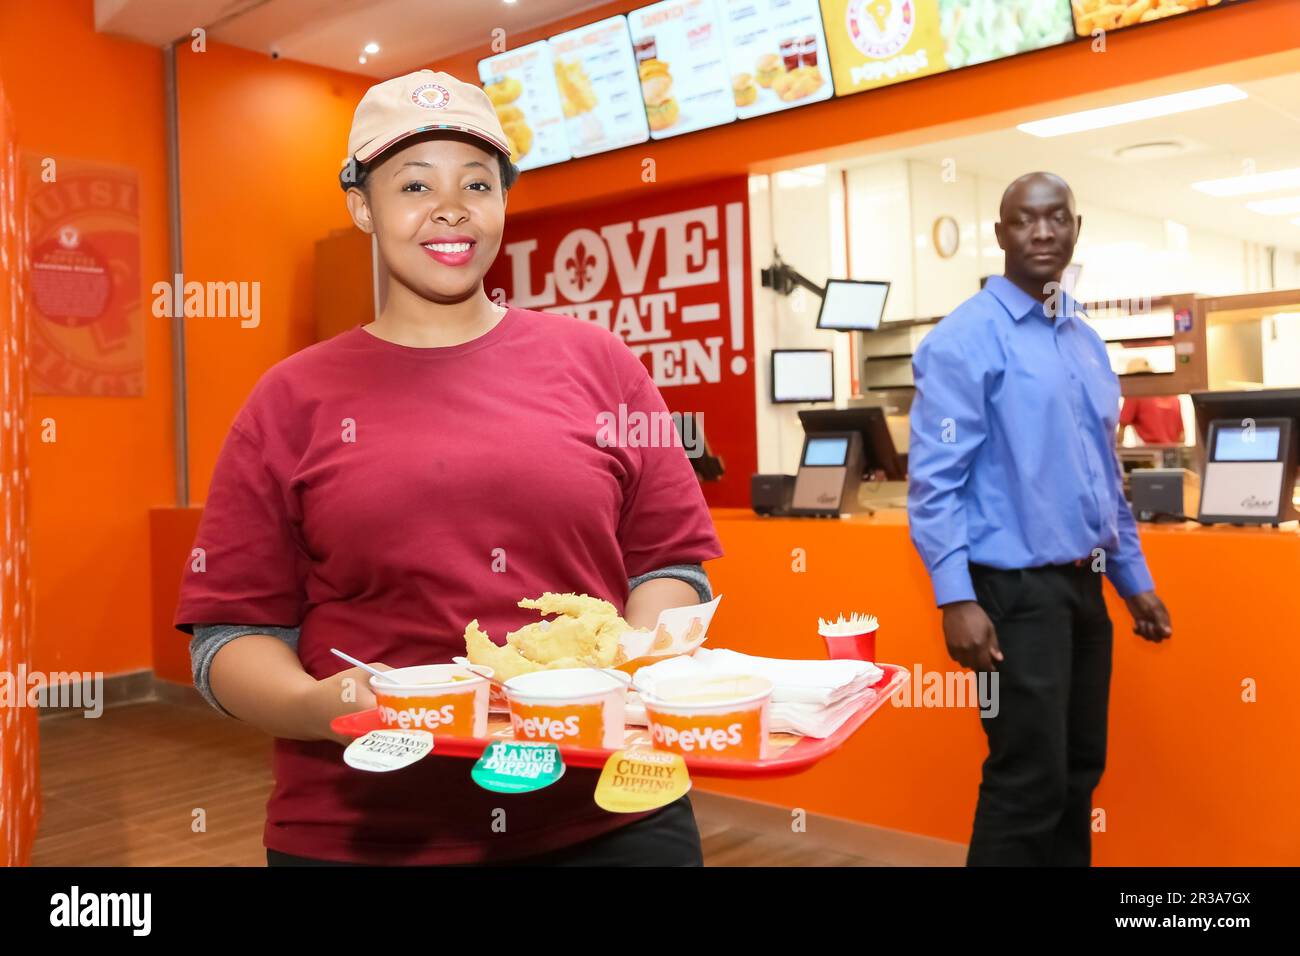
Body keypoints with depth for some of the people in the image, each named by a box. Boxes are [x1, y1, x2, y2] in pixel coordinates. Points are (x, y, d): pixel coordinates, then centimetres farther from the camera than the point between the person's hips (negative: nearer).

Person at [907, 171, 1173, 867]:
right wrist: (957, 599, -21)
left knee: (1079, 772, 16)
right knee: (1029, 780, -3)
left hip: (1081, 584, 8)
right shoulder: (966, 339, -11)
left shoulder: (1085, 339, 12)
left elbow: (1103, 473, 18)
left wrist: (1133, 577, 17)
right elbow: (935, 479, -16)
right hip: (1015, 588, -7)